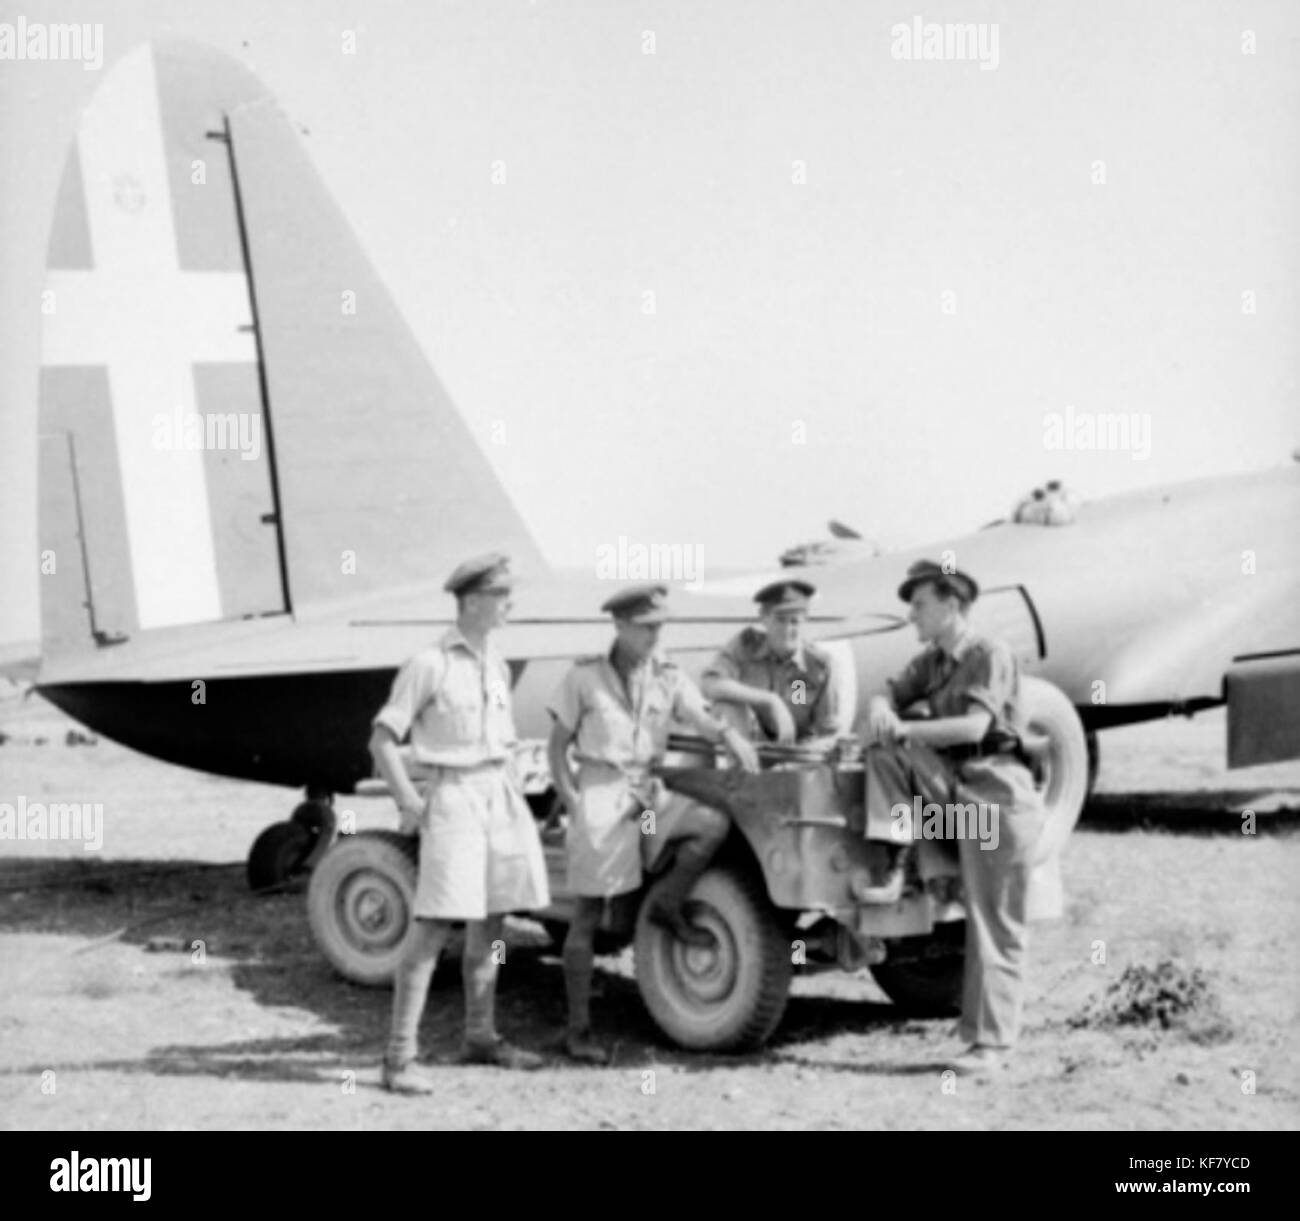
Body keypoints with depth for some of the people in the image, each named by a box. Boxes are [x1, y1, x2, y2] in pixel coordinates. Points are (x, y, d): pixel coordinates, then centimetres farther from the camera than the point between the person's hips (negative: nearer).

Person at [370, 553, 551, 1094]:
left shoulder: (497, 666, 12)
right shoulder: (428, 665, -9)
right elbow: (382, 739, -8)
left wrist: (512, 794, 14)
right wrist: (409, 802, -14)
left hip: (499, 796, 7)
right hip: (453, 799, -7)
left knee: (489, 921, 13)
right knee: (433, 927, -11)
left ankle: (480, 1037, 27)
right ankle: (399, 1057, -8)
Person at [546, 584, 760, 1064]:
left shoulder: (667, 677, 4)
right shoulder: (584, 677, -4)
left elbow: (702, 719, -8)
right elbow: (556, 746, 0)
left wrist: (729, 734, -31)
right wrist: (572, 802, -11)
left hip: (647, 794, 4)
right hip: (599, 795, -4)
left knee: (714, 822, -23)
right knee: (587, 918, -1)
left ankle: (667, 904, 1)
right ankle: (578, 1029, 8)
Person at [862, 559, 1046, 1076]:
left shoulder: (991, 656, -11)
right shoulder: (932, 661, 14)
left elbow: (974, 726, -22)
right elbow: (892, 694, 11)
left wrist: (905, 730, -17)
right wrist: (882, 710, -14)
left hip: (995, 792, -7)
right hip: (952, 787, 8)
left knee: (994, 922, -6)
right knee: (883, 756, -13)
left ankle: (991, 1041, -2)